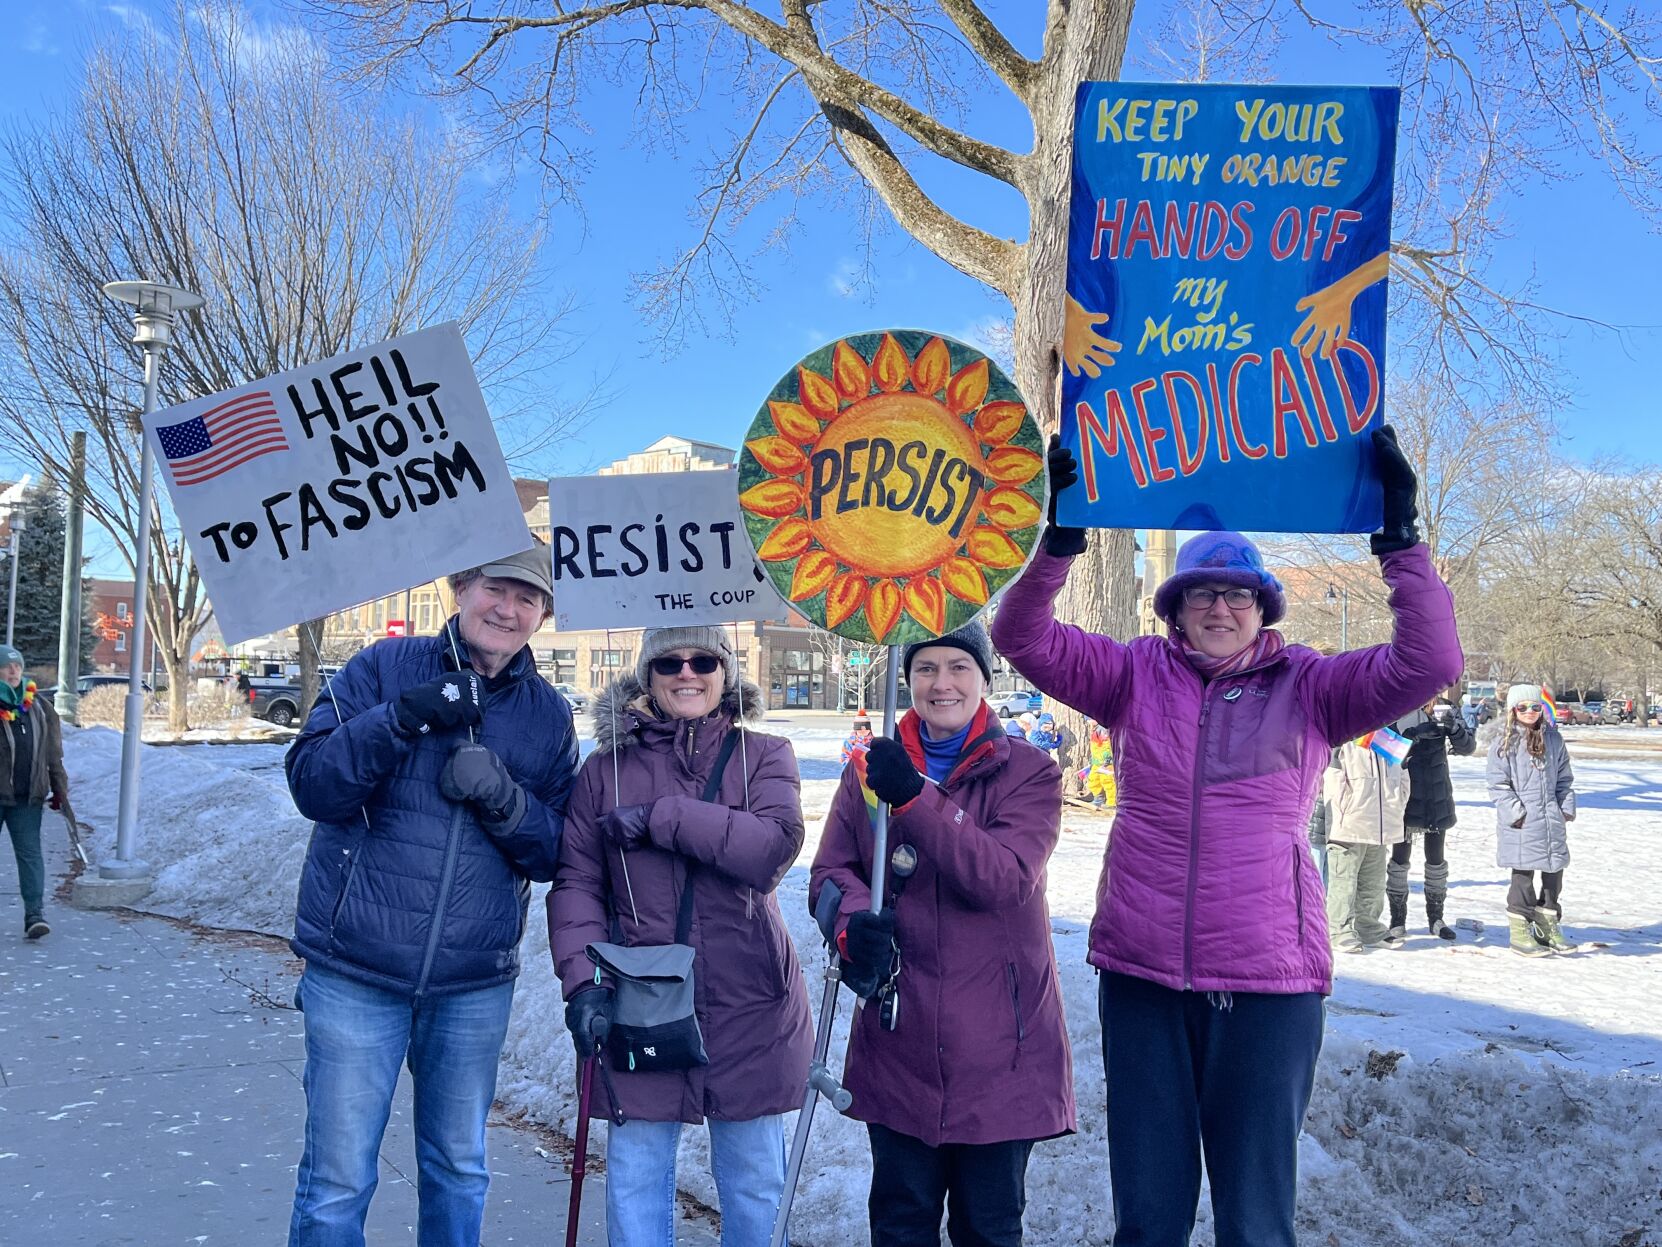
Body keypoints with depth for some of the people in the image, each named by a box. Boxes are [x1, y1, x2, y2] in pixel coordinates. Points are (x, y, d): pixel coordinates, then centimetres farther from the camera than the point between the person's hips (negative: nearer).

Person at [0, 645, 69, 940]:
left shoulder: (40, 708, 10)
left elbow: (53, 754, 15)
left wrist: (59, 790, 13)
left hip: (27, 796, 2)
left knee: (30, 853, -4)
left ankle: (34, 915, -7)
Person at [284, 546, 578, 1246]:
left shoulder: (549, 715, 6)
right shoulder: (386, 666, -1)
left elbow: (553, 853, 3)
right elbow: (310, 785, -8)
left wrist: (504, 800, -16)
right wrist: (401, 717, -22)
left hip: (475, 984, 3)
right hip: (355, 971, -2)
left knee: (459, 1172, 17)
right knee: (337, 1182, 4)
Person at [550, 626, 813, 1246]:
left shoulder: (765, 755, 2)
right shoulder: (607, 768, 4)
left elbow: (776, 845, -16)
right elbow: (576, 882, 1)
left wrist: (658, 816, -17)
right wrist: (582, 980, -12)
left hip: (748, 1006, 0)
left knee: (755, 1183, 13)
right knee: (635, 1183, 9)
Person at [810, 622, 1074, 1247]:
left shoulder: (1028, 771, -2)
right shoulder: (871, 768, 6)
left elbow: (1006, 878, -17)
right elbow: (830, 870, 4)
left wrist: (915, 798, -25)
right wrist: (853, 919, -19)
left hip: (997, 1043, -2)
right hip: (898, 1037, 2)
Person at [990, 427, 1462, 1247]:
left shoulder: (1309, 688, 2)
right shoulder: (1137, 675, 4)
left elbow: (1428, 662, -8)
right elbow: (1023, 639, -3)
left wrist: (1398, 535, -14)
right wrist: (1061, 539, -16)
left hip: (1269, 980, -1)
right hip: (1141, 973, 1)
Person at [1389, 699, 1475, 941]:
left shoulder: (1443, 711, 0)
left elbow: (1467, 747, -5)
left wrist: (1453, 727, -24)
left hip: (1437, 798, 3)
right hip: (1405, 796, -2)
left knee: (1436, 858, 13)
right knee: (1400, 858, 3)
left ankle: (1435, 917, 27)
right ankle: (1397, 921, 11)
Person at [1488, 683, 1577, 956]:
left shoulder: (1553, 739, 10)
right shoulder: (1504, 742, -5)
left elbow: (1564, 778, 16)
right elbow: (1498, 784, -7)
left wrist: (1567, 807, 6)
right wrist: (1515, 812, -14)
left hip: (1552, 821, 5)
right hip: (1521, 823, -5)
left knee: (1554, 871, 11)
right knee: (1523, 875, 0)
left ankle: (1547, 926, 27)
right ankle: (1520, 931, 11)